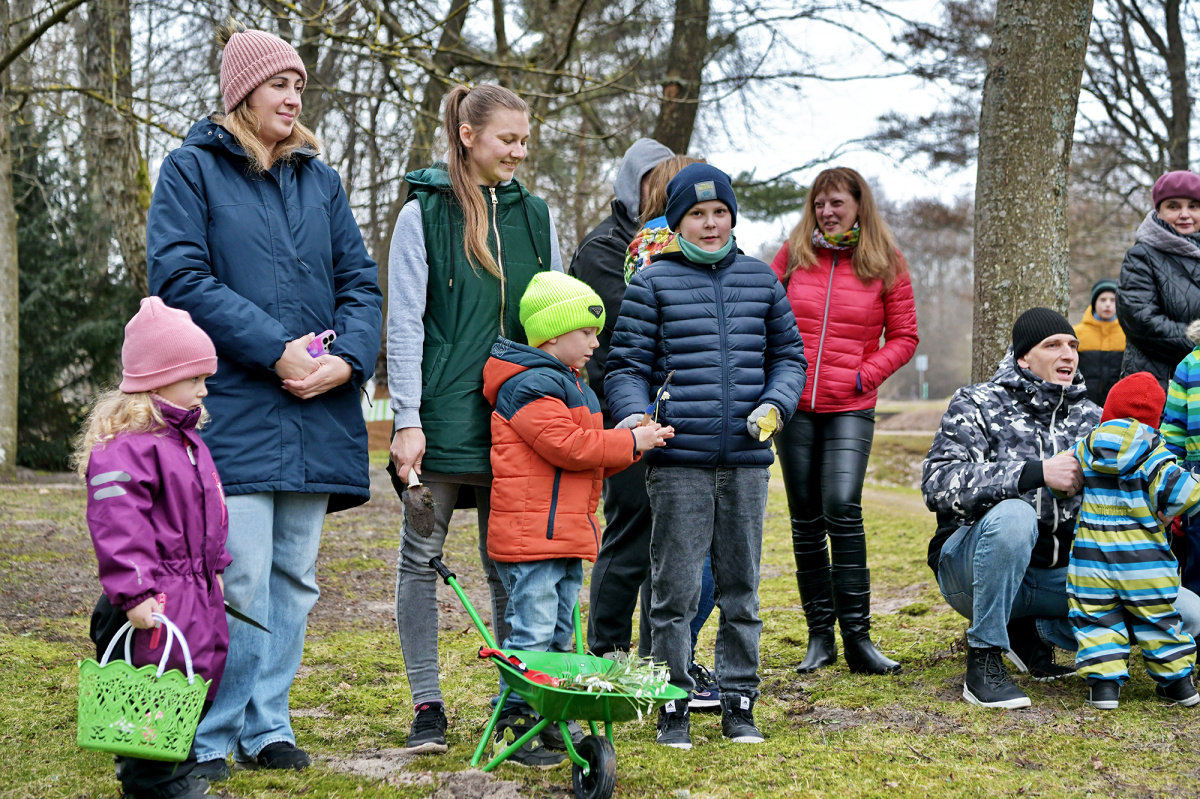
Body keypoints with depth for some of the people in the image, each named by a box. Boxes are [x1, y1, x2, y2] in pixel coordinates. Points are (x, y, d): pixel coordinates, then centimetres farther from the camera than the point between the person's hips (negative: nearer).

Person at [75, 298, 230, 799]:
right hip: (158, 597, -10)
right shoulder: (125, 447, -18)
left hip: (197, 588, 10)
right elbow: (117, 525, -24)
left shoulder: (187, 441, 16)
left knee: (201, 672, 14)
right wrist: (136, 593, -28)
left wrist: (214, 567, 27)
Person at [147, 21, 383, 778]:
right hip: (233, 410, -5)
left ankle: (267, 724, 18)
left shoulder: (320, 180, 17)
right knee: (242, 577, -11)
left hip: (316, 413, 6)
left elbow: (361, 283, 14)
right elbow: (179, 276, -9)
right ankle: (211, 737, 0)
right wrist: (275, 349, -16)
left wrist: (347, 359, -7)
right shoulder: (193, 169, 2)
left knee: (295, 575, 8)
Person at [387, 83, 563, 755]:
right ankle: (428, 706, 10)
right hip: (442, 415, -3)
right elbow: (405, 323, -5)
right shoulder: (423, 213, -2)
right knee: (422, 557, 2)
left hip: (512, 417, 3)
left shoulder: (534, 215, 10)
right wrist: (407, 420, -12)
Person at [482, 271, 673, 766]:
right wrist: (629, 442, -12)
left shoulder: (569, 385, 21)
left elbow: (591, 456, 24)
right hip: (532, 534, -11)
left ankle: (551, 720, 22)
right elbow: (566, 446, -22)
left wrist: (633, 443, 7)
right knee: (531, 632, -9)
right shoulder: (530, 386, -14)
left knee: (560, 632, 14)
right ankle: (512, 727, -4)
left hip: (567, 534, 11)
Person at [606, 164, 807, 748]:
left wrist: (775, 404, -1)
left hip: (746, 460, 3)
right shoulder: (653, 283, 3)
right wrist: (633, 415, -16)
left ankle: (739, 702, 18)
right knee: (676, 587, -1)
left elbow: (788, 355, 18)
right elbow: (627, 365, 2)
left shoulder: (760, 279, 12)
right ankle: (673, 704, 8)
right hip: (678, 461, -3)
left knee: (741, 586, 9)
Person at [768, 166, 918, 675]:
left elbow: (903, 337, 7)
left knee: (842, 508, -18)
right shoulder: (793, 254, 6)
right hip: (793, 403, 3)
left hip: (850, 408, -2)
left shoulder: (885, 265, 2)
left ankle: (857, 637, -11)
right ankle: (820, 636, 15)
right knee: (805, 518, 6)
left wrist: (866, 375, -7)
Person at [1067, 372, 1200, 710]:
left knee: (1097, 617, 9)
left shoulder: (1085, 449, 2)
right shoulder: (1153, 452, -8)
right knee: (1156, 615, 12)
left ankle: (1103, 681, -2)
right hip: (1144, 557, -1)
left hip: (1092, 553, 1)